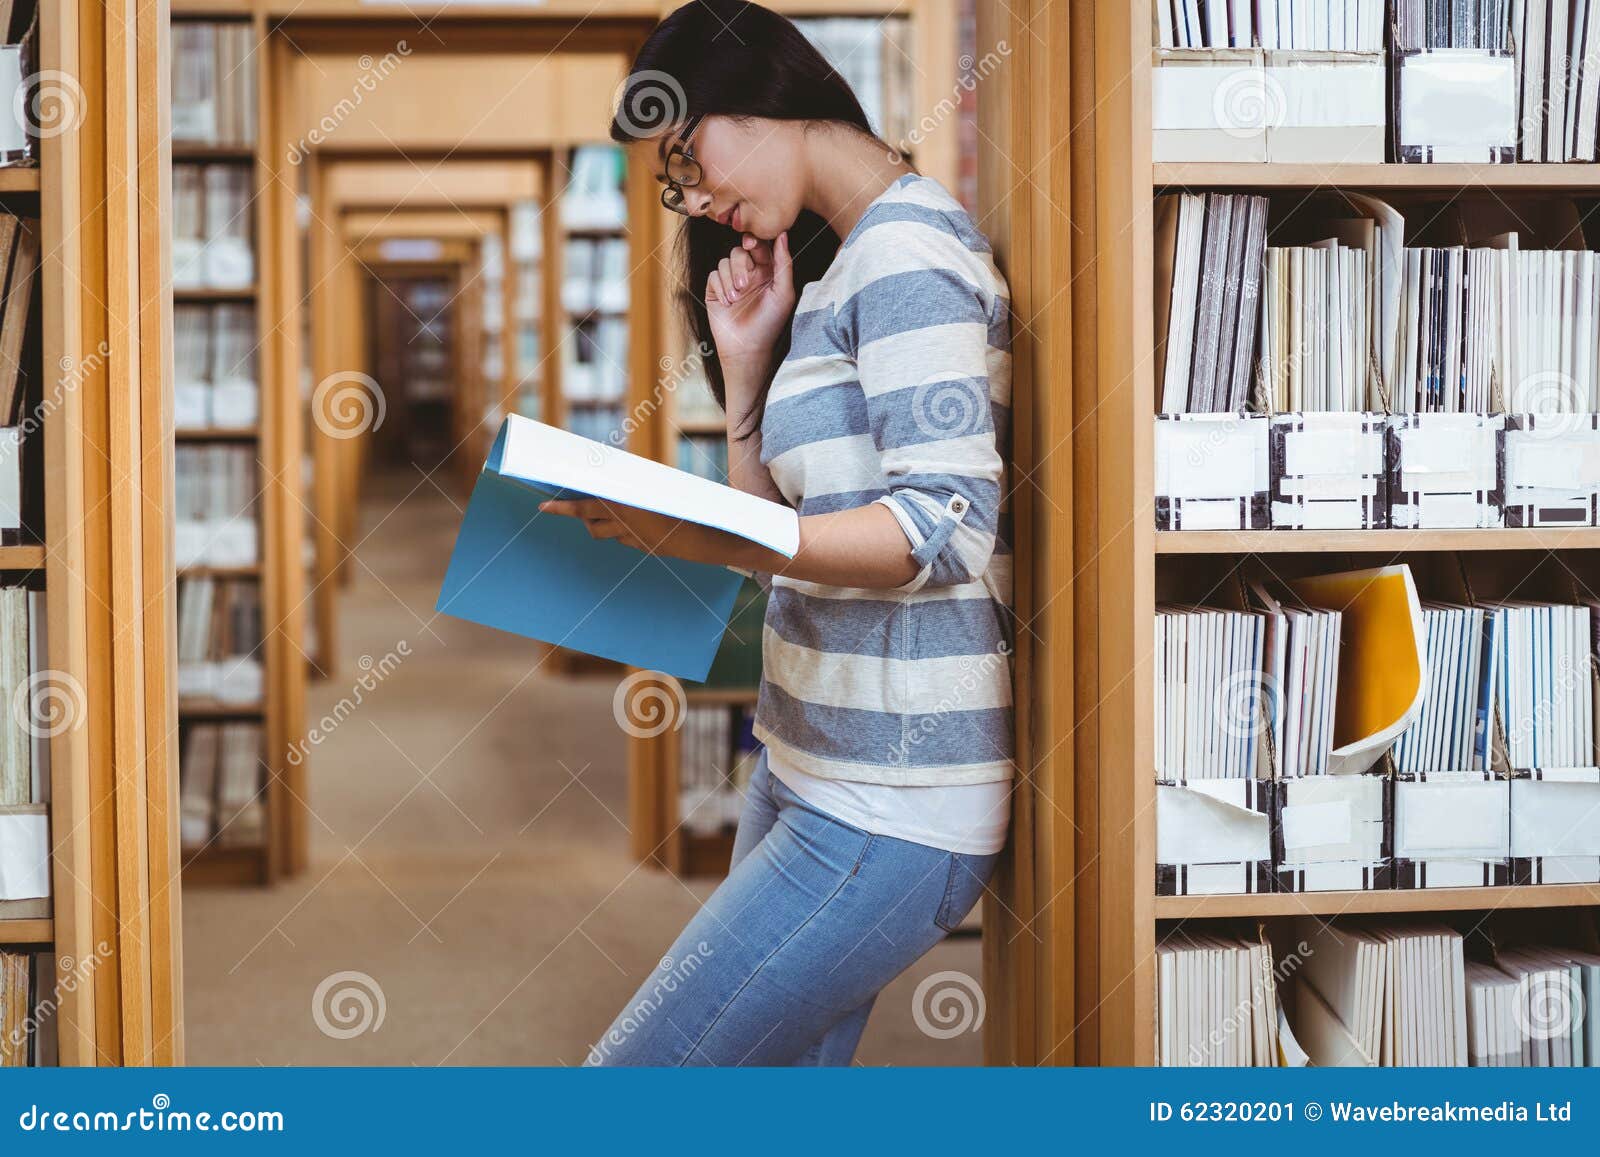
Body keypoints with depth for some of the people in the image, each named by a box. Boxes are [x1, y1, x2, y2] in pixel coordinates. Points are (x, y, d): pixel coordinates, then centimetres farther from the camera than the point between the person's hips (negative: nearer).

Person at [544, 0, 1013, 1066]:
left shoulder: (906, 249, -12)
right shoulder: (834, 267, 18)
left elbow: (949, 527, -23)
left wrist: (704, 538, -30)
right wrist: (746, 363, 6)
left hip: (887, 807, -10)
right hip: (810, 773, 10)